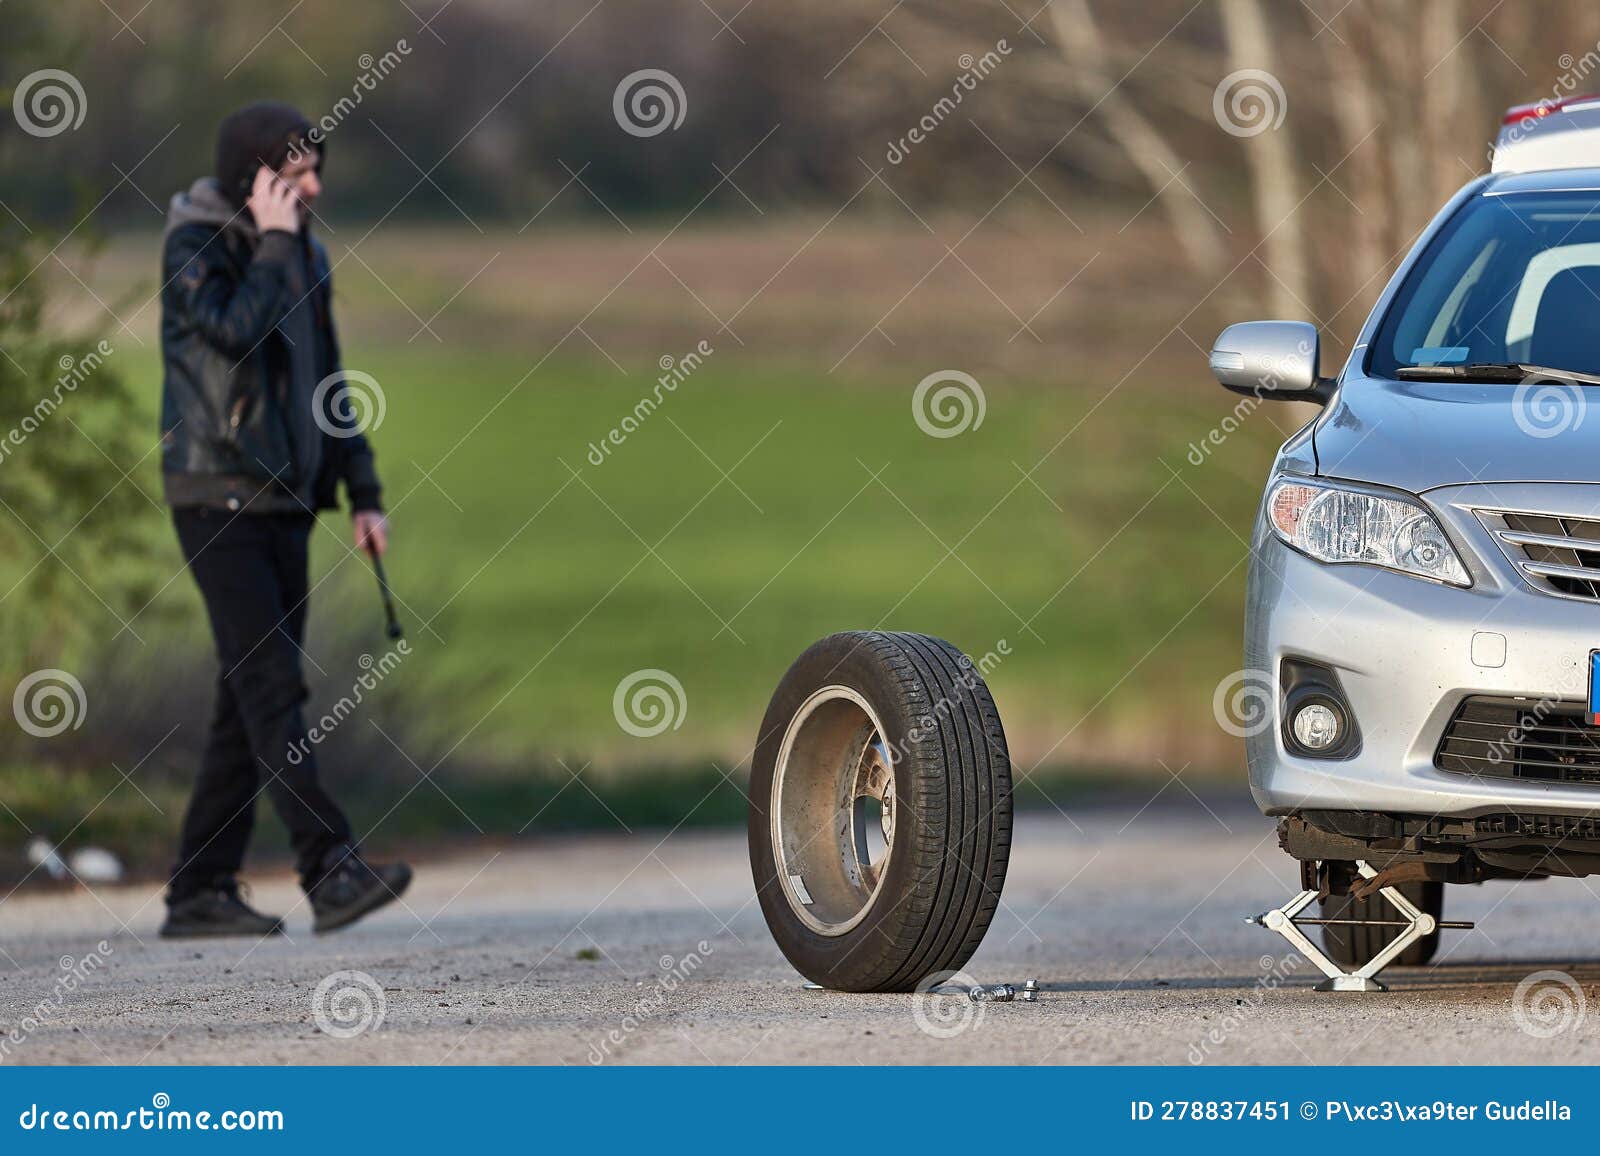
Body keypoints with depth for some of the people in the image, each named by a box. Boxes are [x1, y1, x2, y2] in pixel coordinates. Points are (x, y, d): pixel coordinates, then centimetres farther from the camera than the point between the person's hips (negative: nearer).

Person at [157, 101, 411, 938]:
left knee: (249, 701, 6)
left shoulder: (304, 255, 14)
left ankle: (200, 892, 10)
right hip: (217, 498, -8)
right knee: (273, 688, -16)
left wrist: (364, 495, 16)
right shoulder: (194, 248, -8)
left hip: (282, 502, 8)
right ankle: (333, 874, -26)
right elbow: (241, 329, -26)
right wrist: (273, 241, -15)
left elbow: (325, 382, 20)